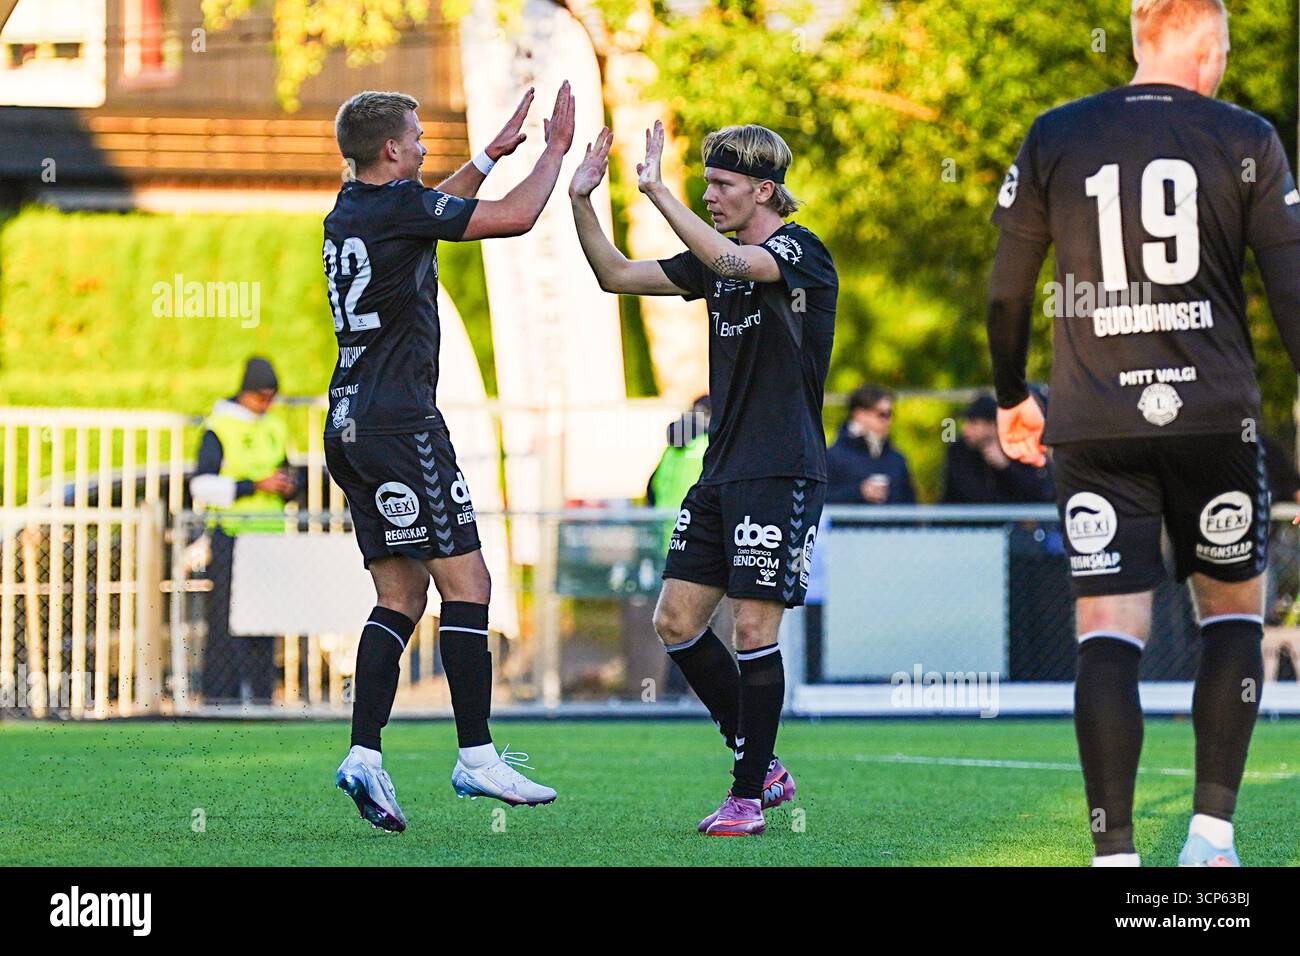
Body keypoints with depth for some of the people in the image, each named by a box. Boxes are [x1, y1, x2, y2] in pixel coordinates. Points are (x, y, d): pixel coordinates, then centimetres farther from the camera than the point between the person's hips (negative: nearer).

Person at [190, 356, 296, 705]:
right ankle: (221, 695, -10)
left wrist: (287, 487, -1)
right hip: (231, 534, -6)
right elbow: (202, 486, -11)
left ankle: (260, 695, 5)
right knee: (226, 617, -9)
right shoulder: (219, 427, -4)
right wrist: (256, 486, -17)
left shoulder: (275, 428, 15)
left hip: (269, 532, 6)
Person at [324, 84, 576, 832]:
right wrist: (556, 148, 4)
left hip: (351, 427, 9)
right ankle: (477, 756, -8)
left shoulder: (349, 213, 15)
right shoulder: (396, 205, -11)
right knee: (467, 582, -6)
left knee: (402, 597, 7)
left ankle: (364, 755, -3)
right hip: (398, 424, -9)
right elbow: (515, 218, -10)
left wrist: (493, 154, 38)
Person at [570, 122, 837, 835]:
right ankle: (762, 765, 17)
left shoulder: (801, 252, -11)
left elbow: (733, 261, -31)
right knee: (676, 622, 5)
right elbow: (618, 276, 15)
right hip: (721, 474, 8)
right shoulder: (717, 259, 14)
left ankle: (749, 795, 1)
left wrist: (657, 192, -32)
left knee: (754, 631, -8)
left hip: (782, 474, -8)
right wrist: (582, 201, 2)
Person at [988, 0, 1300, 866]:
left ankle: (1115, 854, -9)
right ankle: (1212, 834, 7)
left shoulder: (1054, 139, 6)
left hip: (1094, 427, 1)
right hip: (1215, 418, -1)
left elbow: (1007, 290, 9)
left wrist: (1011, 397, 22)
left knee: (1108, 633, 0)